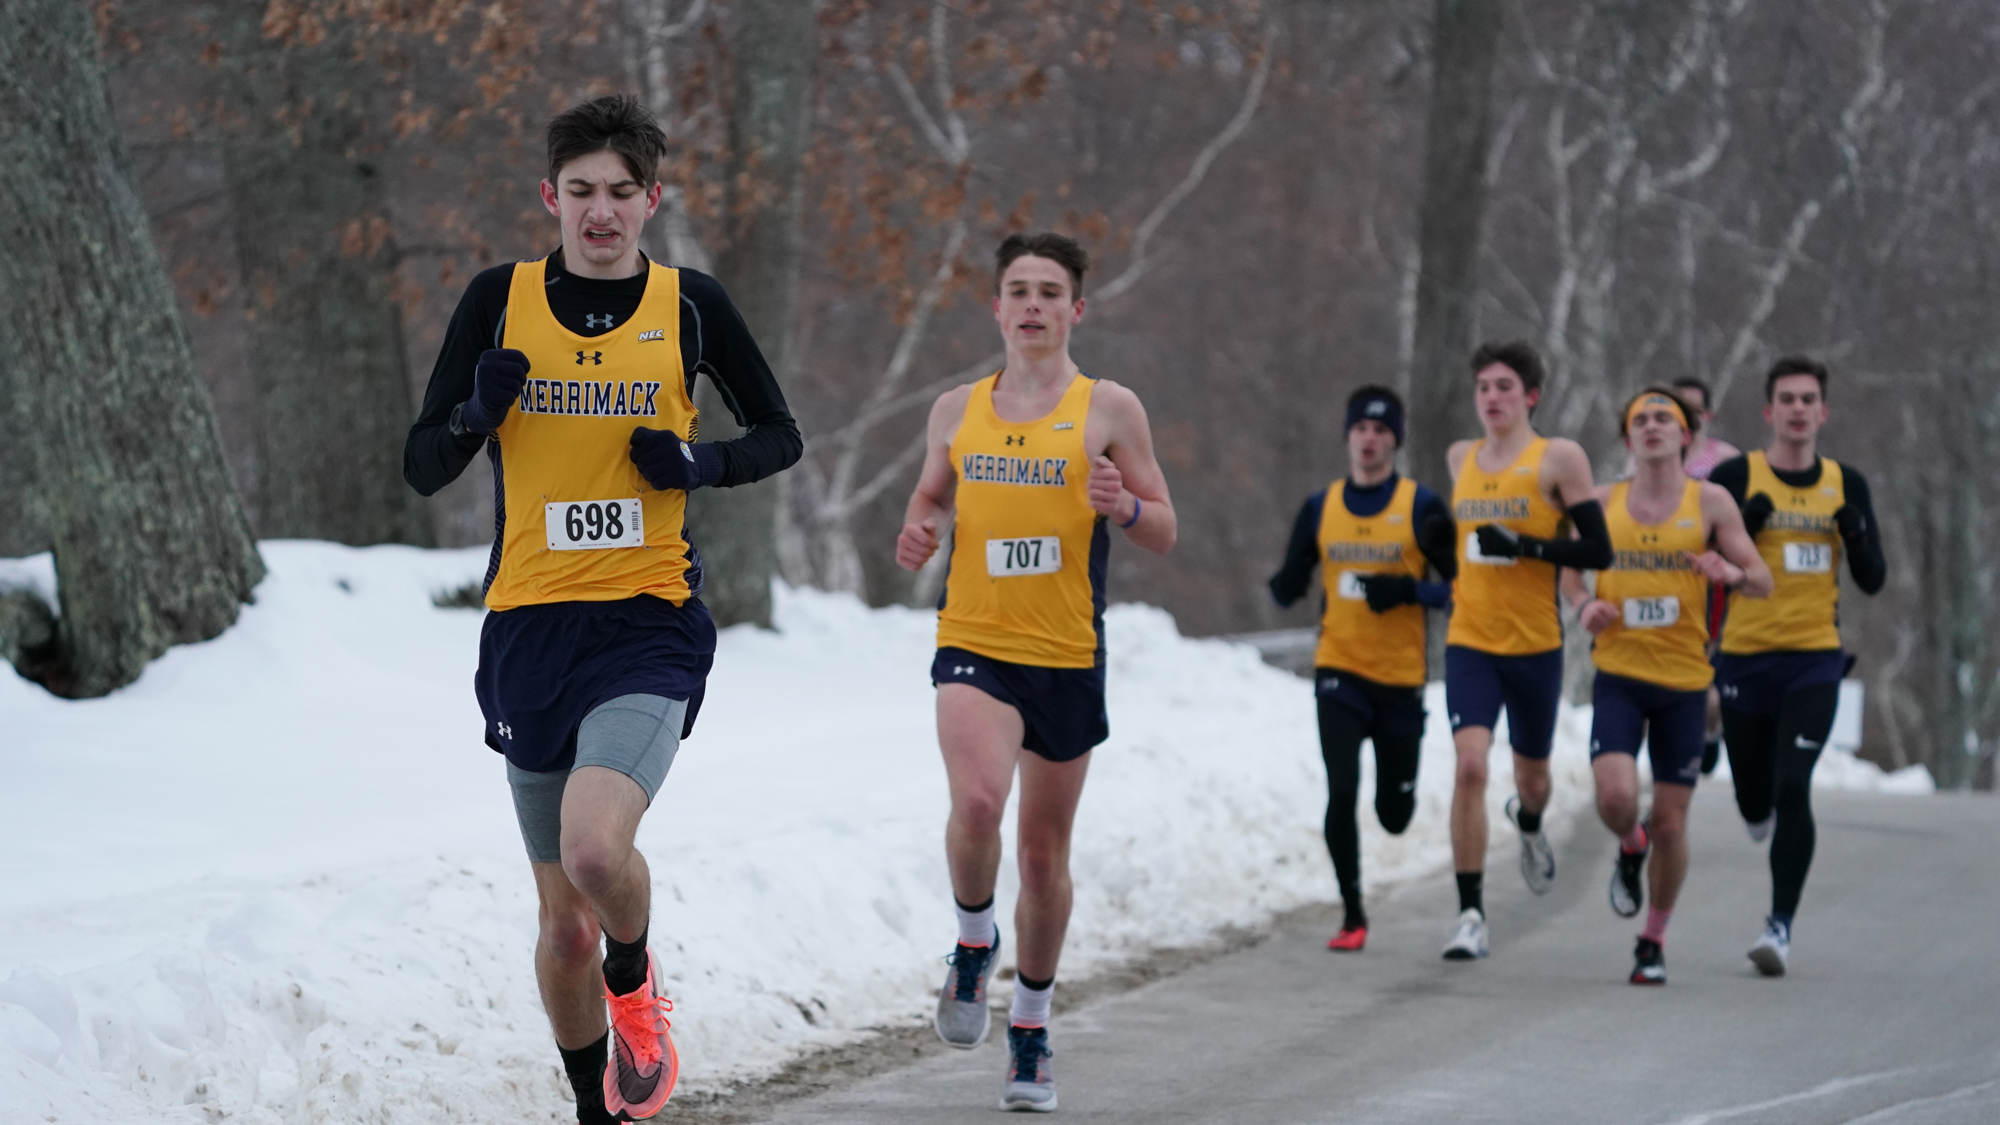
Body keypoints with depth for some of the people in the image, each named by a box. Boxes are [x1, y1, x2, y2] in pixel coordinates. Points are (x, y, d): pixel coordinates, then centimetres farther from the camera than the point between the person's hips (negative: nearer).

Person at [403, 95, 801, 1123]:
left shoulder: (690, 306, 0)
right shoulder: (500, 301, 1)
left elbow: (780, 434, 12)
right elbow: (422, 468, 3)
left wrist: (703, 463, -8)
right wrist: (478, 411, -18)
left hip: (650, 624, -2)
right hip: (529, 628, 2)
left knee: (596, 846, -27)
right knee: (563, 923, 10)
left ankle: (633, 979, 6)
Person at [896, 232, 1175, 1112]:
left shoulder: (1109, 409, 1)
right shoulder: (956, 410, 7)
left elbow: (1164, 534, 3)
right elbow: (932, 495, 22)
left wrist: (1124, 507, -19)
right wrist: (918, 534, -1)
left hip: (1067, 658, 0)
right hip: (973, 645, 0)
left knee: (1044, 852, 8)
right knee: (976, 801, -27)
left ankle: (1032, 1026, 26)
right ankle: (973, 944, 1)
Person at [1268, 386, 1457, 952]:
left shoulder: (1422, 507, -4)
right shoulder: (1320, 508, 4)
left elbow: (1461, 586, -4)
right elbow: (1288, 588, 10)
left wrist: (1409, 592, -21)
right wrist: (1284, 585, -14)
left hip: (1401, 678, -1)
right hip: (1339, 672, 1)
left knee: (1394, 816, 8)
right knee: (1340, 792, -15)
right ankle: (1352, 915, -2)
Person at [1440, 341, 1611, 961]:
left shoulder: (1560, 458, -6)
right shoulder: (1461, 459, 8)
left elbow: (1598, 551, -10)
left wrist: (1524, 546, -19)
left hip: (1535, 646, -2)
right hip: (1469, 642, 2)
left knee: (1530, 775, 16)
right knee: (1470, 765, -18)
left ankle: (1528, 824, 56)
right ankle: (1471, 915, -16)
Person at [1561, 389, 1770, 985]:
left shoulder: (1710, 501, 1)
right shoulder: (1603, 502, 5)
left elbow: (1763, 581, 1)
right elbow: (1571, 570, 18)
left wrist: (1731, 574, -22)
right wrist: (1584, 604, -4)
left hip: (1684, 680, 0)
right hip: (1618, 673, 0)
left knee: (1670, 822, 1)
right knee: (1616, 796, -21)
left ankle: (1654, 941, 20)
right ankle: (1630, 849, 16)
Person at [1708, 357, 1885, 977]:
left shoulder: (1846, 484, 6)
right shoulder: (1735, 478, -1)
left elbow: (1873, 580, 7)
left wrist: (1856, 535, -13)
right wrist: (1744, 527, -20)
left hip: (1815, 662, 0)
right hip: (1745, 658, 0)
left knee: (1792, 787, -16)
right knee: (1755, 798, 10)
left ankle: (1781, 924, -11)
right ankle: (1762, 813, 49)